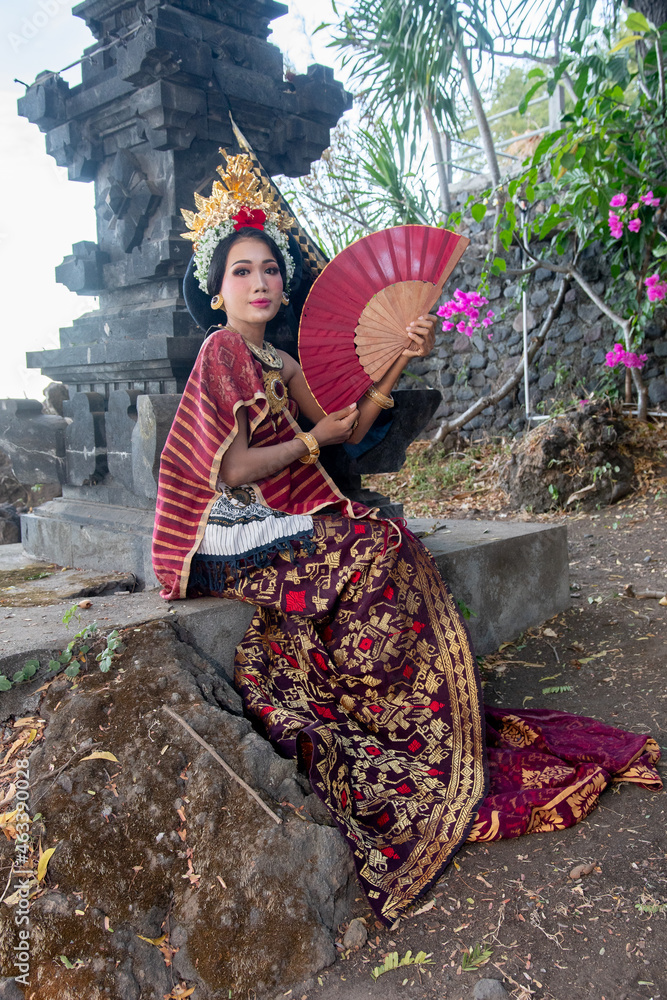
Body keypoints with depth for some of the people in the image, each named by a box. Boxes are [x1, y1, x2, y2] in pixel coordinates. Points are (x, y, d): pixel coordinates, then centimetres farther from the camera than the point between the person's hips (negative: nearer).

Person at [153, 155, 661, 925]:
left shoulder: (278, 363, 17)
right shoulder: (223, 351, -9)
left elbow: (348, 428, 12)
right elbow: (231, 468, -19)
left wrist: (399, 362, 1)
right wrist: (312, 441, -7)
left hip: (280, 529, 8)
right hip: (241, 542, -8)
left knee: (383, 549, -10)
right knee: (380, 554, -19)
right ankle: (424, 745, -6)